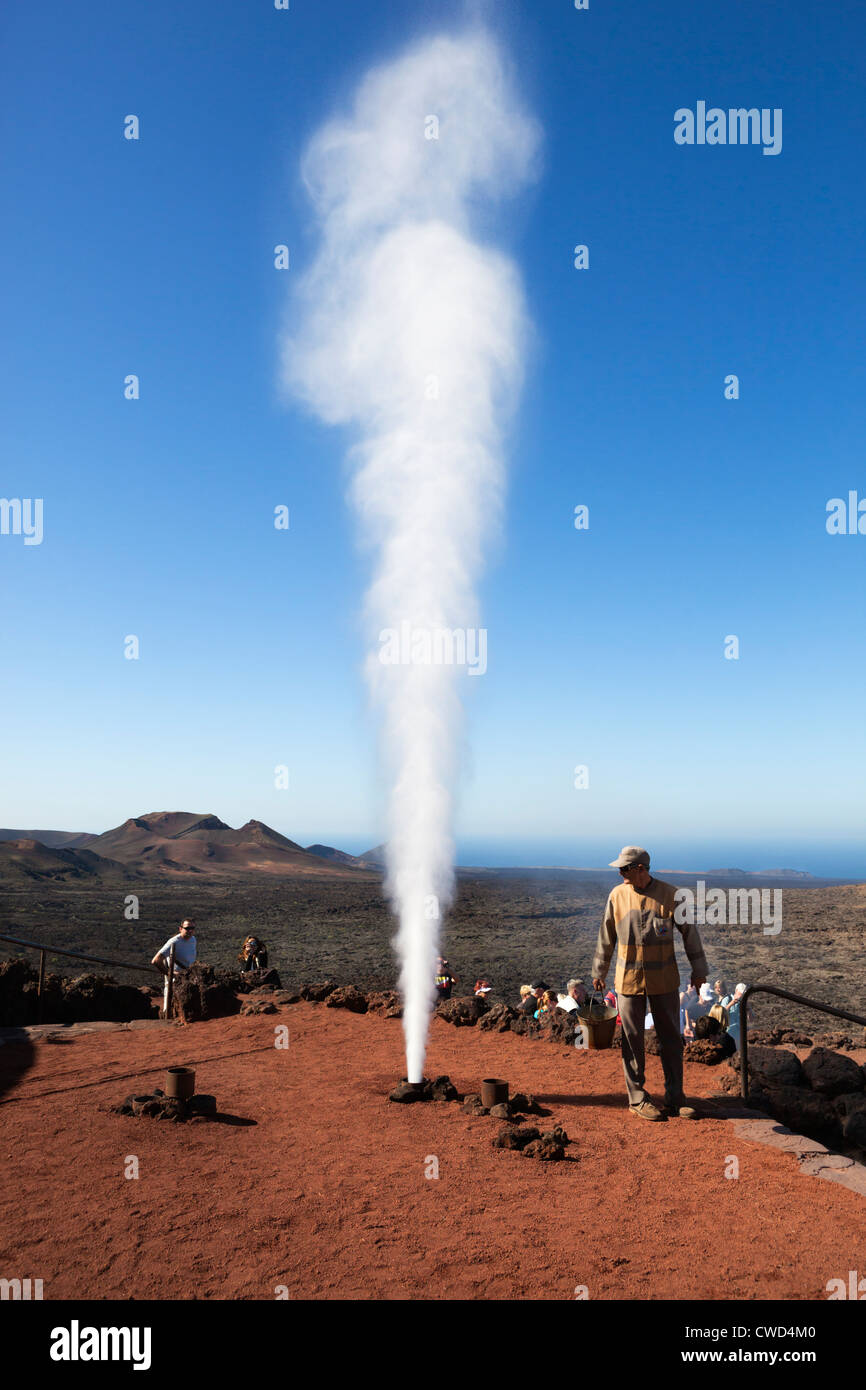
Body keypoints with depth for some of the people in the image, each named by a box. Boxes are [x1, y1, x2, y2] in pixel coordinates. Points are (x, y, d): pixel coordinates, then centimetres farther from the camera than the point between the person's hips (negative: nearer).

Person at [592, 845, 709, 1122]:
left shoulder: (670, 894, -7)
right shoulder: (617, 895, -2)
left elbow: (688, 930, 2)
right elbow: (606, 935, 8)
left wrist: (698, 969, 4)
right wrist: (598, 971, 12)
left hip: (664, 980, 0)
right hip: (628, 979, 0)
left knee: (671, 1039, 7)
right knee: (632, 1041, 4)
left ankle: (675, 1097, 19)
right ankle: (637, 1099, 15)